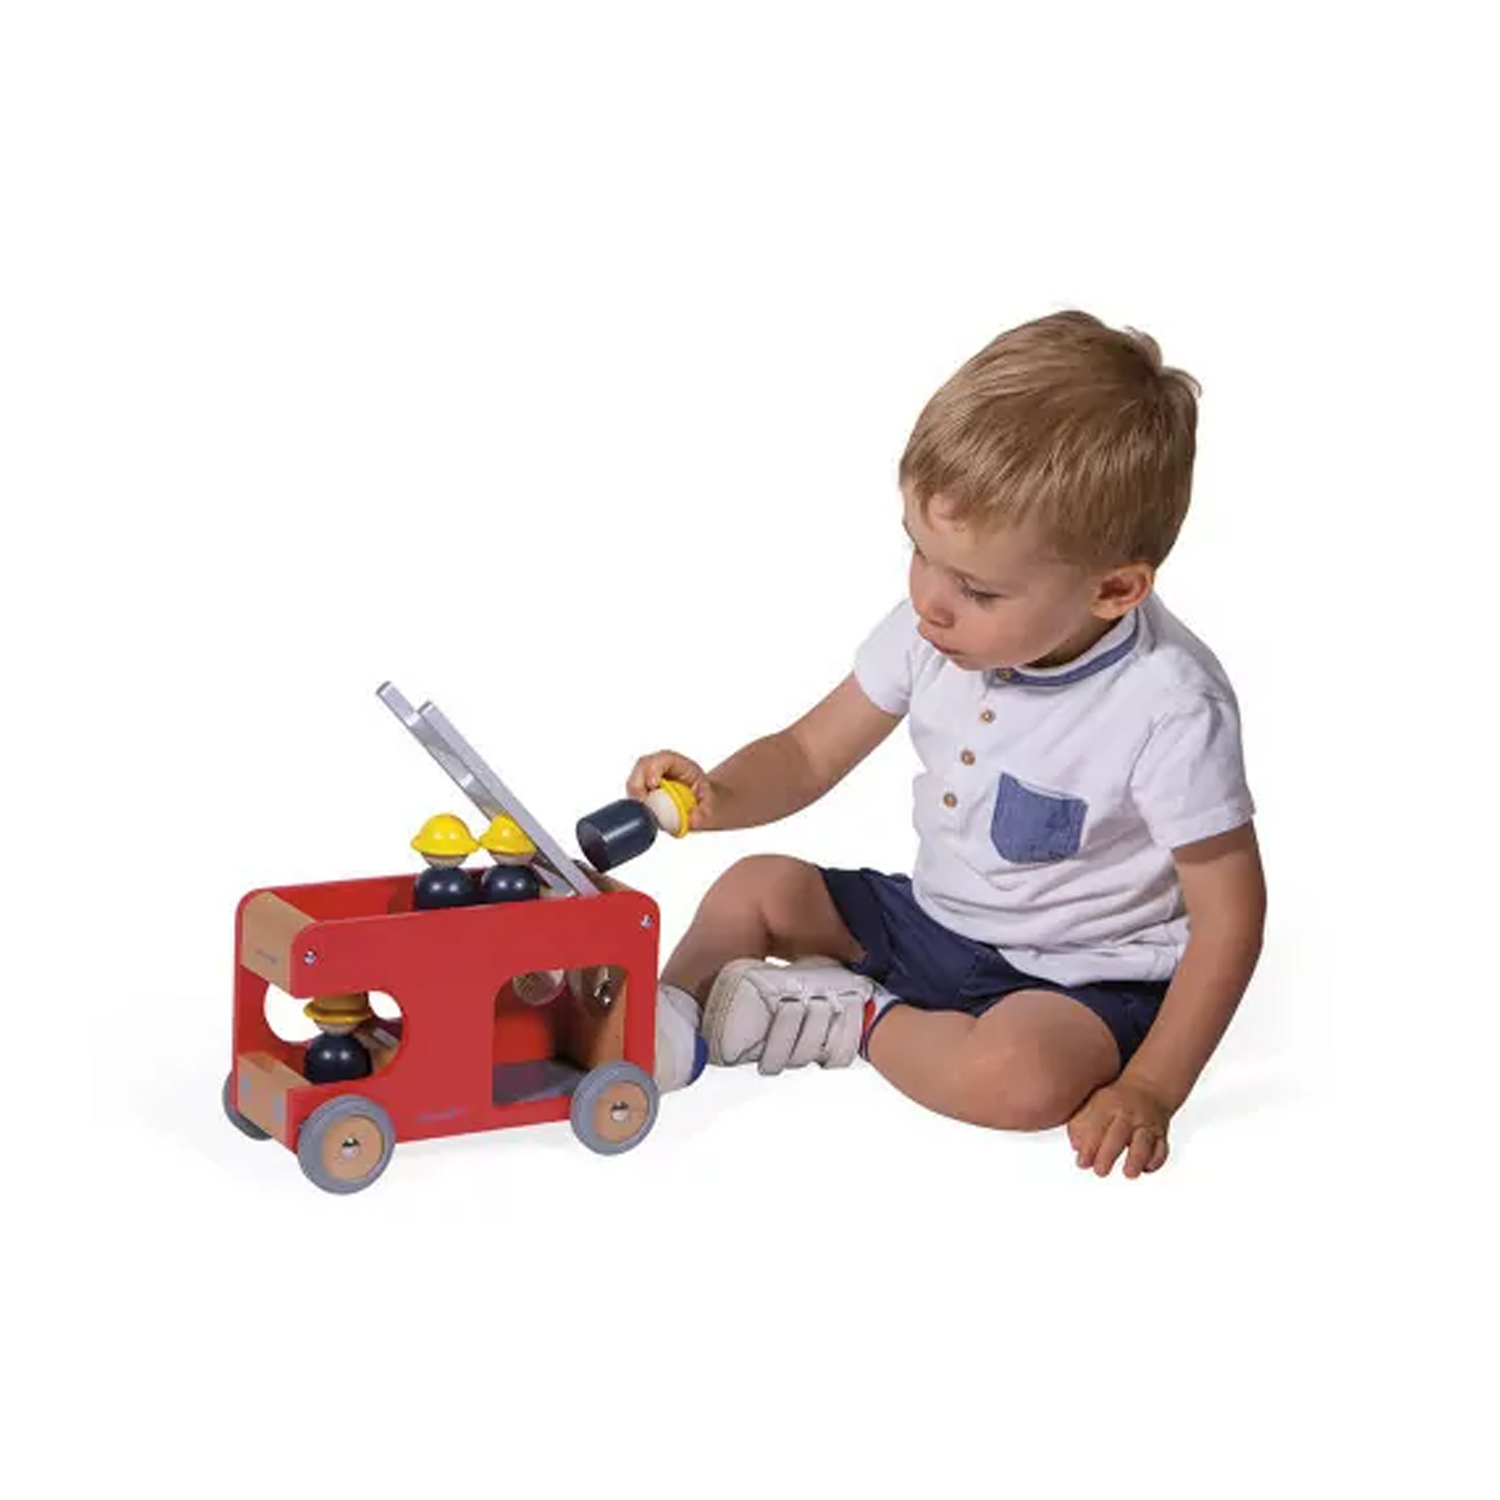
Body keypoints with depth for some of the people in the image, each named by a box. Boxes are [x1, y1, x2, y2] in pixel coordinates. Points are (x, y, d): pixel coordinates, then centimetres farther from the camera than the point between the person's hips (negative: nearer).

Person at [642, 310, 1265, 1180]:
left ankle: (856, 1021, -13)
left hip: (1080, 976, -6)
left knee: (1023, 1074, -36)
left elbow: (1229, 913, -20)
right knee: (756, 887, -2)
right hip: (932, 917, 7)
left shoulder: (1170, 709, -27)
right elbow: (806, 757, 1)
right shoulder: (933, 634, -10)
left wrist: (1150, 1091, -25)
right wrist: (718, 797, -22)